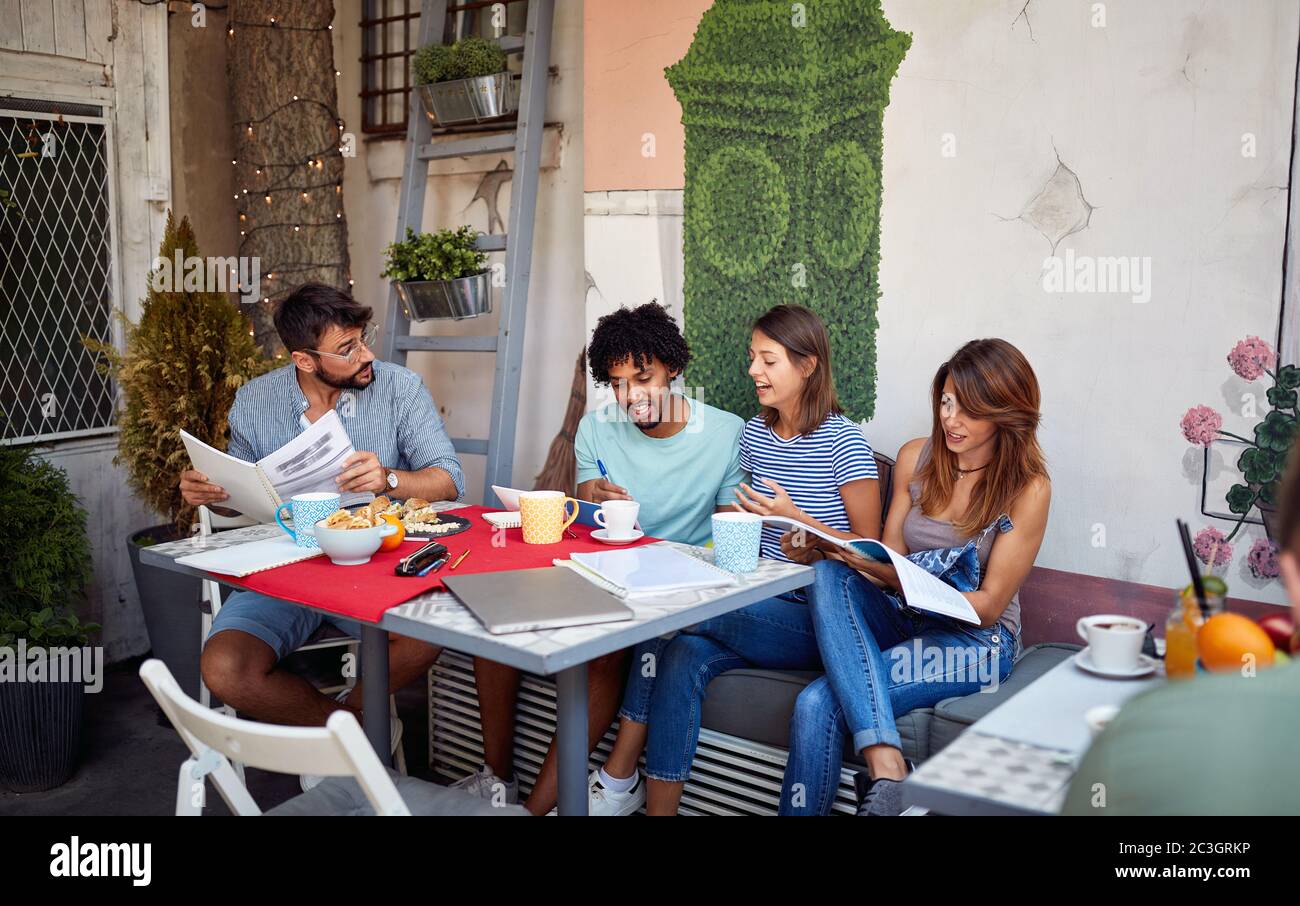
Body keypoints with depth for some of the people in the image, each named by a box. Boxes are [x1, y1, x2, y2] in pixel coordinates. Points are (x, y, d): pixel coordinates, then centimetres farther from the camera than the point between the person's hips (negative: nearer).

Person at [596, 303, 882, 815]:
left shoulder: (843, 441, -9)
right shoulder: (755, 433, 12)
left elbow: (868, 547, -5)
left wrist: (795, 517, -18)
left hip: (818, 619, -6)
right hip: (761, 607, 6)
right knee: (684, 656, -26)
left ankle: (619, 776, -9)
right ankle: (657, 807, -16)